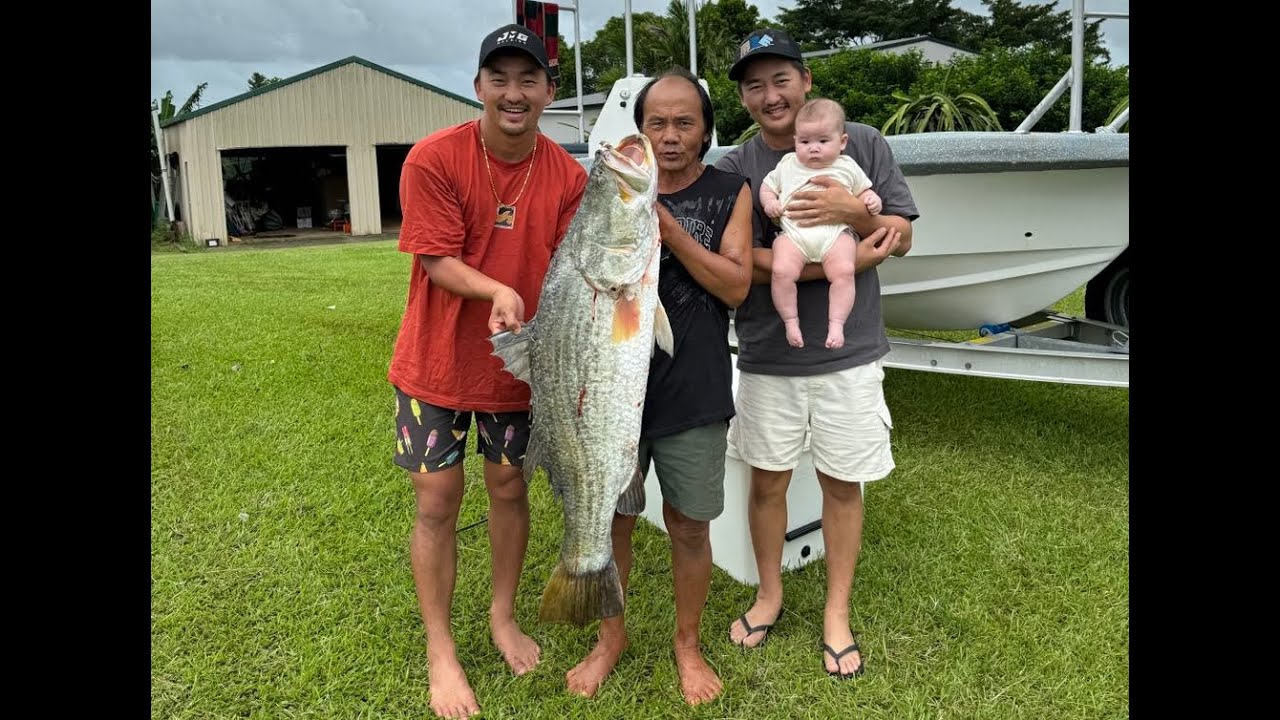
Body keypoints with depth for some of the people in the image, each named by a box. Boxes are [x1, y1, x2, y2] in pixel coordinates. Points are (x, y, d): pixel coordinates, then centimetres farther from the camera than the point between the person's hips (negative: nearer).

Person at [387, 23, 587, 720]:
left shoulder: (568, 176, -8)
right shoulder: (434, 158, -16)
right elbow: (437, 261, -17)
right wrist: (497, 291, -35)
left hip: (518, 363, 3)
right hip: (437, 363, -2)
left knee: (509, 489, 15)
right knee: (437, 502, 6)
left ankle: (503, 615, 39)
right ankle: (440, 651, 24)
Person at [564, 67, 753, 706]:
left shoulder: (730, 192, 1)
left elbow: (736, 286, -8)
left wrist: (668, 227, -16)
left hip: (693, 393, -1)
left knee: (689, 526, 9)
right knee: (609, 518, 11)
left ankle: (687, 642, 34)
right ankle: (611, 636, 35)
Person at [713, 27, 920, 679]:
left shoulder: (861, 144, 1)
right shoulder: (733, 169, -2)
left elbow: (900, 237, 3)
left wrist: (853, 211, -19)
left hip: (848, 352, 0)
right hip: (767, 356, 0)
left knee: (842, 482, 9)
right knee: (767, 479, 11)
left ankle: (837, 613, 27)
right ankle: (769, 595, 33)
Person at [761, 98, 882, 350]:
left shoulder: (847, 167, 19)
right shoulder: (787, 164, 21)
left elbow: (864, 191, 27)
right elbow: (767, 186, 28)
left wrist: (872, 201, 5)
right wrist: (769, 202, 6)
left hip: (835, 233, 0)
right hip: (793, 233, 0)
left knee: (844, 271, -28)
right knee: (782, 271, -27)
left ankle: (836, 323, -19)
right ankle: (790, 321, -12)